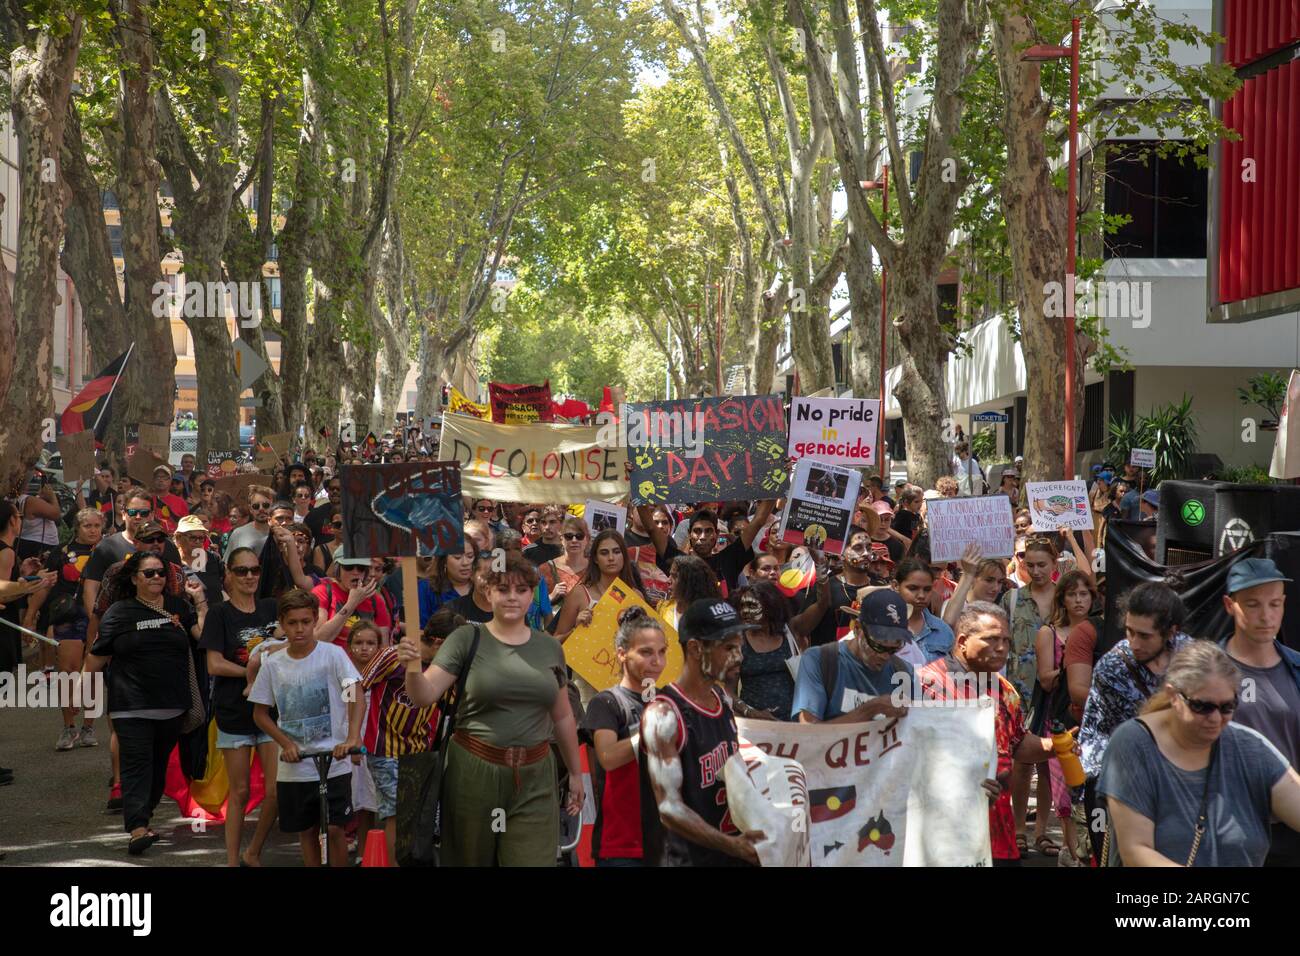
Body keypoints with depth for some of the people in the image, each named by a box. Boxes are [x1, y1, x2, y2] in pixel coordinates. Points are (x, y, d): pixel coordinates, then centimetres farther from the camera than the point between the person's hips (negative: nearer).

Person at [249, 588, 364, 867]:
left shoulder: (333, 654, -7)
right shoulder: (273, 663, 2)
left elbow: (357, 697, -15)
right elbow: (260, 713, 9)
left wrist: (352, 737, -30)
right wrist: (286, 743, -6)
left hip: (334, 763, -3)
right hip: (295, 766, 3)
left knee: (334, 828, -6)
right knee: (306, 830, 11)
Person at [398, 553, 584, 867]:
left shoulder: (550, 646, 6)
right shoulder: (467, 638, -5)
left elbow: (563, 717, 15)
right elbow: (424, 696, -13)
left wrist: (575, 772, 18)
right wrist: (412, 667, -33)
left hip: (534, 778, 2)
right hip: (474, 771, -2)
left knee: (534, 860, 0)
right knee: (472, 860, 12)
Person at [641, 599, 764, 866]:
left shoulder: (722, 698, 8)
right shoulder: (664, 714, -16)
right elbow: (670, 809, -20)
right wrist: (731, 845, -26)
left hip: (738, 853, 7)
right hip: (691, 856, -7)